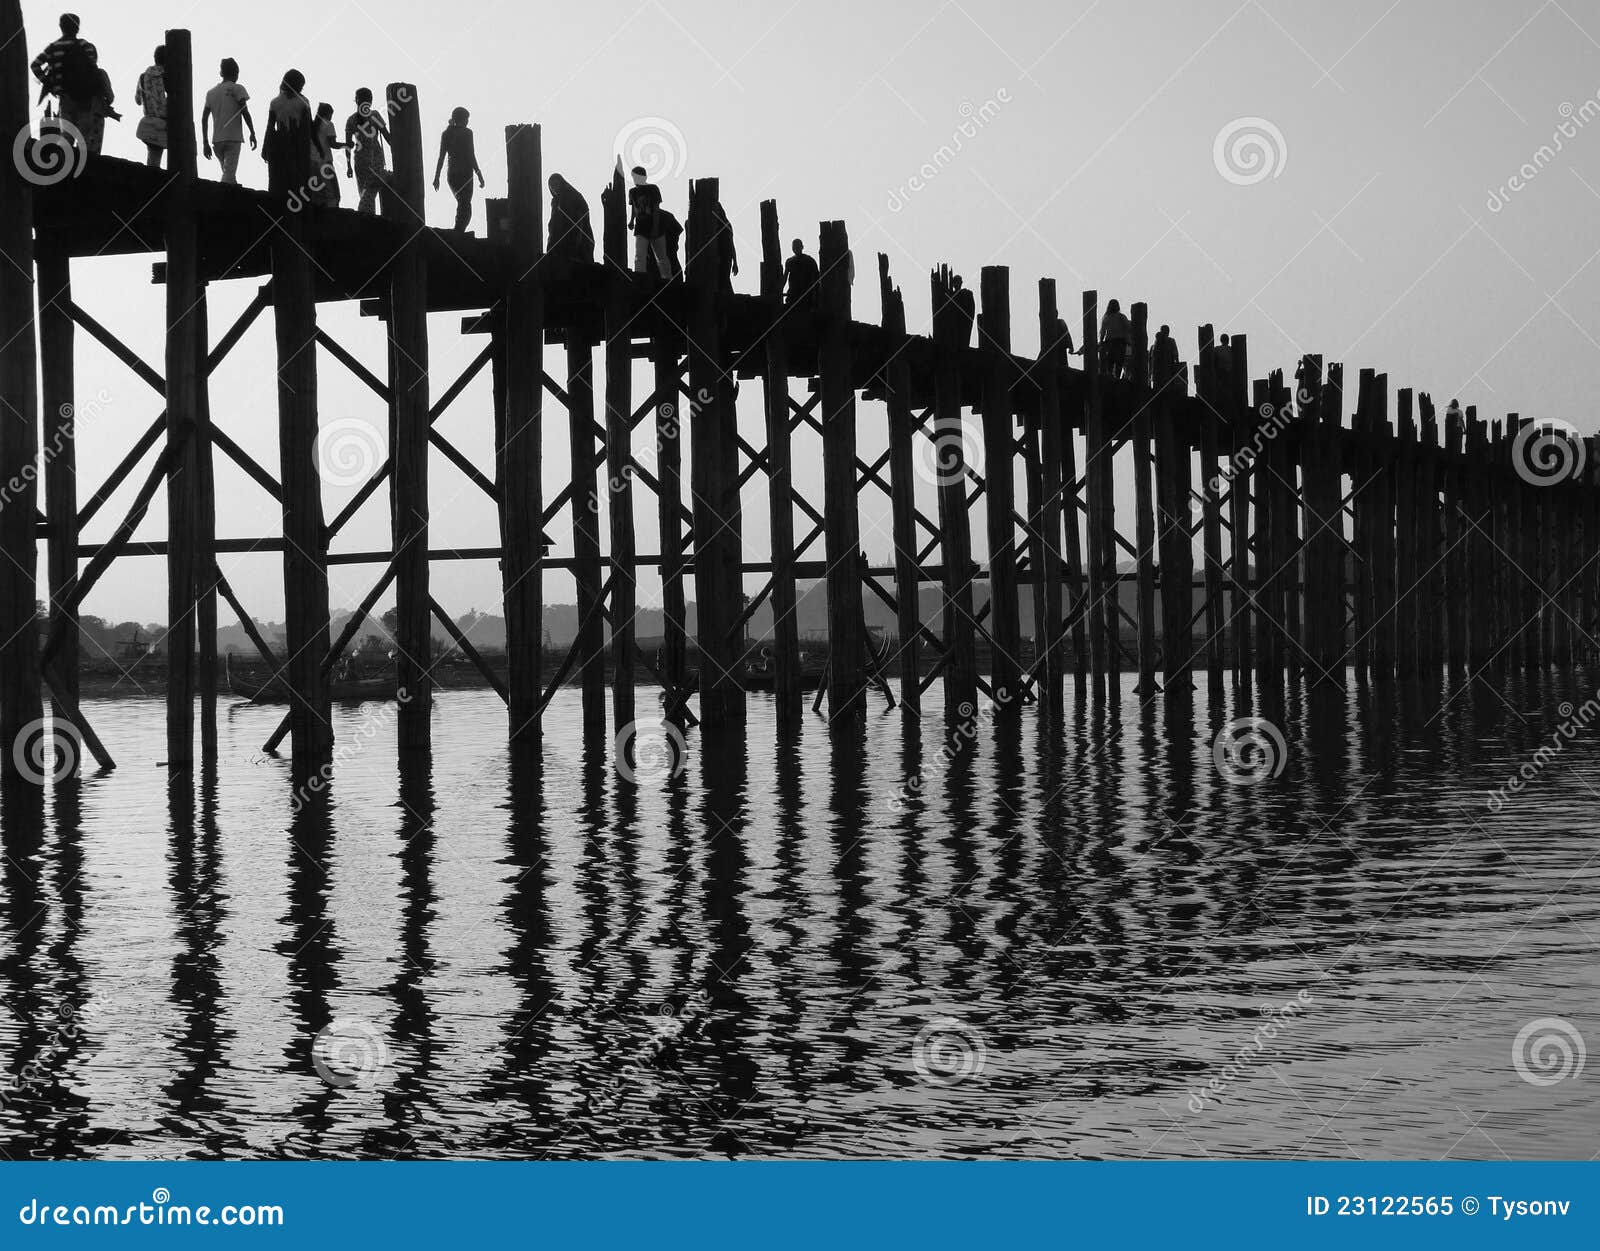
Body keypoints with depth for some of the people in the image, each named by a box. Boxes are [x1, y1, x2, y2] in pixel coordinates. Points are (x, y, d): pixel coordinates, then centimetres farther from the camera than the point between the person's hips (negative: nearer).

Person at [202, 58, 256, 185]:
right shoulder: (237, 89, 0)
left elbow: (204, 119, 11)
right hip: (233, 138, -5)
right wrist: (252, 133, 1)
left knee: (228, 173, 15)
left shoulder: (211, 92, 14)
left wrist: (206, 143, 14)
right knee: (229, 175, -12)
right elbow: (245, 112, -8)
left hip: (217, 140, 5)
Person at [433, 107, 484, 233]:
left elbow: (441, 157, 6)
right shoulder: (466, 132, -7)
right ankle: (458, 235, -17)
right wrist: (479, 174, -5)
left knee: (462, 204, 22)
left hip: (451, 173, 6)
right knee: (465, 208, -4)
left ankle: (458, 233, 19)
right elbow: (471, 155, -10)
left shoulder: (446, 134, 8)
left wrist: (436, 177, 8)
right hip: (465, 173, -6)